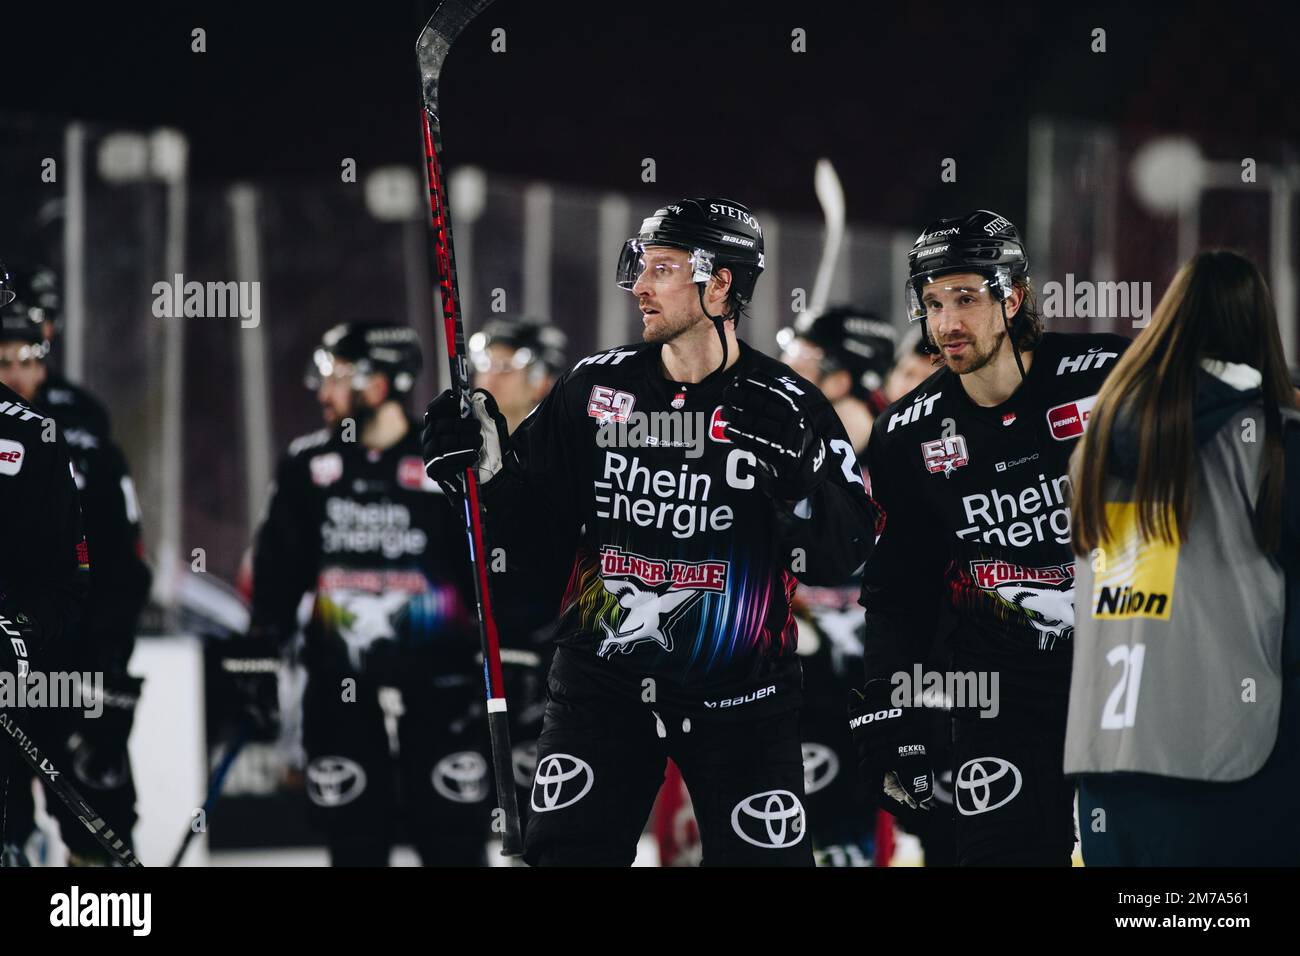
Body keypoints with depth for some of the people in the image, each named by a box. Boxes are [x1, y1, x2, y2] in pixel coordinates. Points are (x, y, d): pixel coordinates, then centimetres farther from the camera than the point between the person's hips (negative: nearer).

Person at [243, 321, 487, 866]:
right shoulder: (306, 465, 7)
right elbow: (276, 570, 12)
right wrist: (257, 653, 6)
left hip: (439, 683, -3)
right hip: (341, 687, 3)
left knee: (455, 843, -2)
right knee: (353, 845, 5)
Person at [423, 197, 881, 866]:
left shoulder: (787, 408, -5)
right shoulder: (594, 389, 2)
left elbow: (840, 557, -9)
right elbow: (531, 522, 8)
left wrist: (798, 480, -26)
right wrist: (488, 466, -10)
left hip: (738, 696, -2)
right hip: (604, 679, 2)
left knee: (766, 856, -3)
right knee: (564, 851, -5)